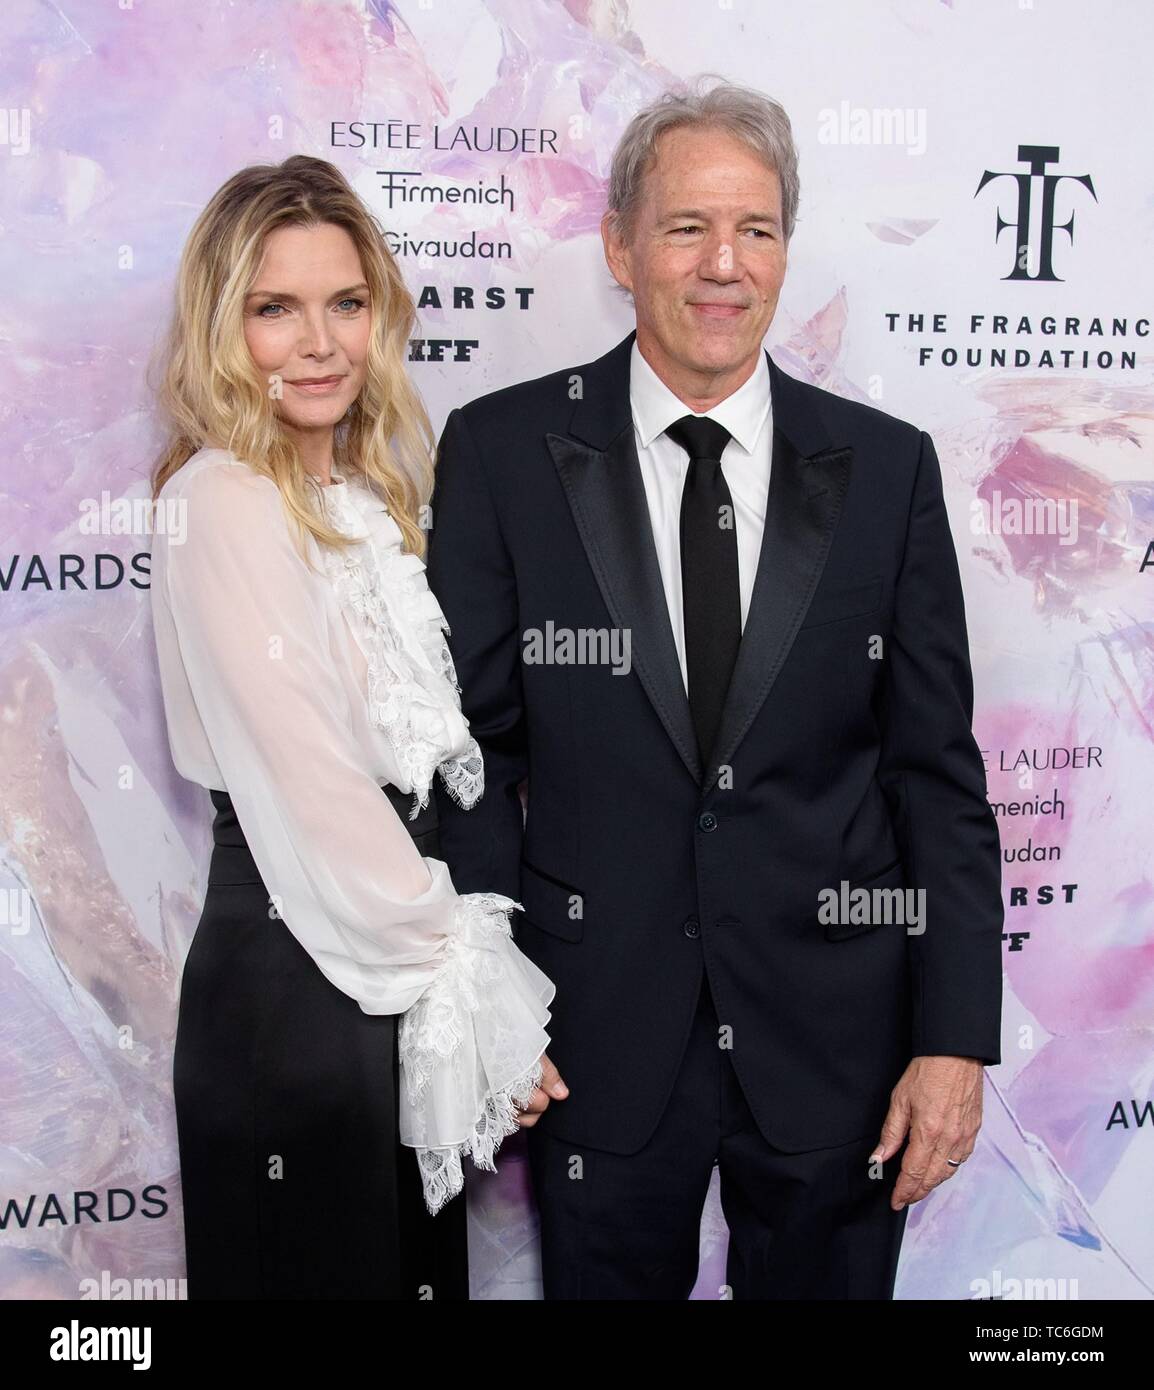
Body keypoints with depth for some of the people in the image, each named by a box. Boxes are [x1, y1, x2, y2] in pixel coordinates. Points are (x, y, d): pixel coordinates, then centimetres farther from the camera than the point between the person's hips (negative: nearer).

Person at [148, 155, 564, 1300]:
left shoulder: (361, 493, 10)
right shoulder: (223, 501, -16)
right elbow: (308, 791, -21)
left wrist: (471, 967, 3)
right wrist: (474, 990, -15)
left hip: (392, 955, 8)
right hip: (294, 979, -8)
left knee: (411, 1258, 21)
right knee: (315, 1262, 10)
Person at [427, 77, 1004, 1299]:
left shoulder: (887, 466, -1)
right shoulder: (502, 451, -4)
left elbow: (938, 770, 0)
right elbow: (473, 745, -2)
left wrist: (955, 1038, -3)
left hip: (833, 1027, 1)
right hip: (599, 1027, -1)